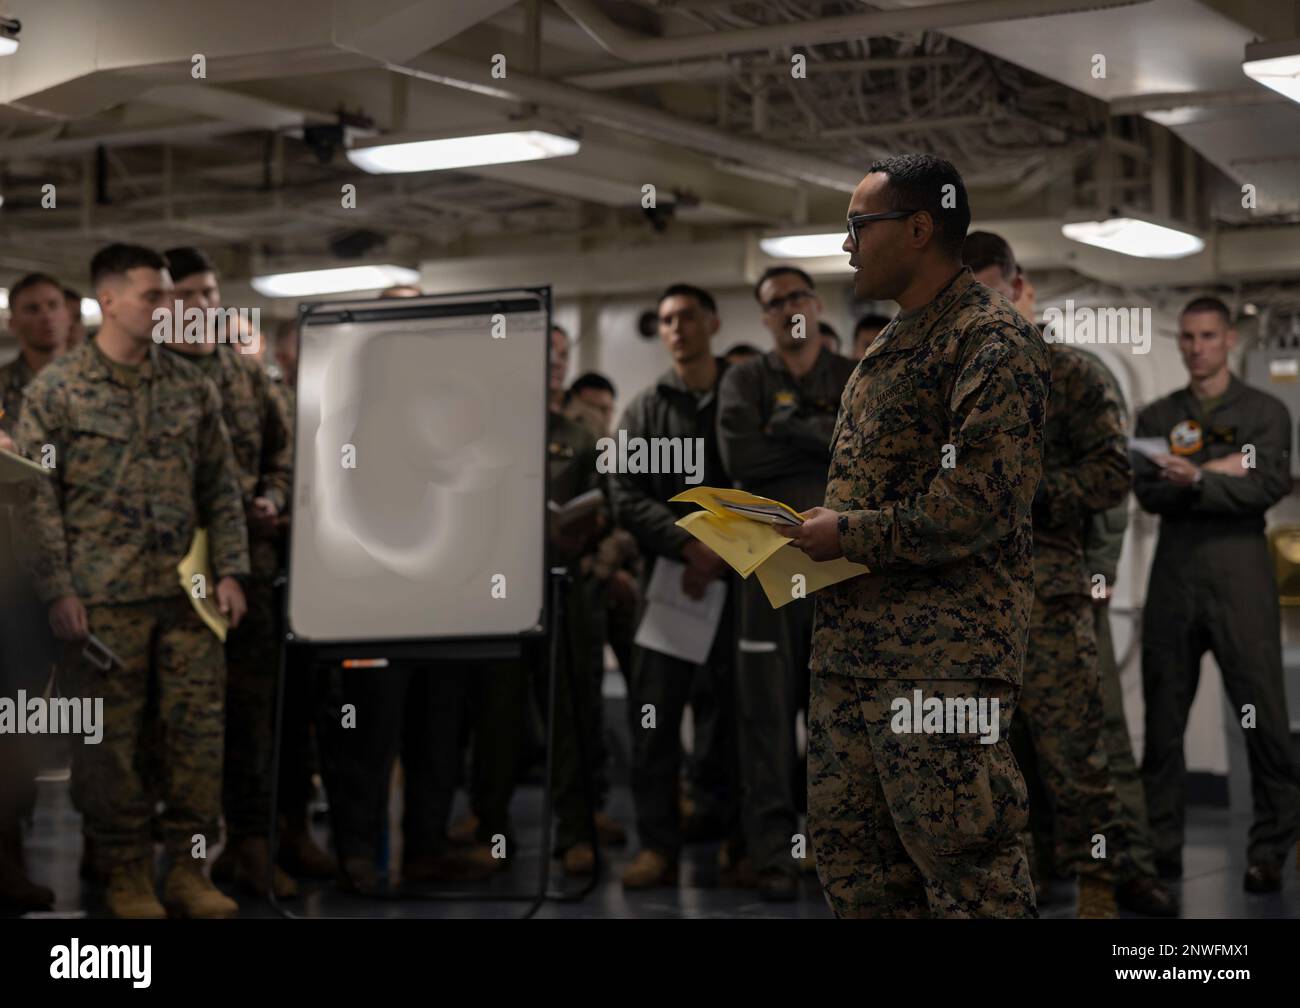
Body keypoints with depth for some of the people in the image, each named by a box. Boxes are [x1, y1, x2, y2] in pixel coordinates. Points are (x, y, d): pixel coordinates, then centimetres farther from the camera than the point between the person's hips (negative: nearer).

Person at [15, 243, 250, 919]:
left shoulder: (191, 387, 11)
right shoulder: (55, 389, -1)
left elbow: (221, 488, 14)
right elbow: (37, 500, -3)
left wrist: (229, 571, 4)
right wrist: (58, 592, -9)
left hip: (186, 593, 4)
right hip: (104, 597, -3)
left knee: (198, 726, 3)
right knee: (110, 738, 1)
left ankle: (188, 868, 14)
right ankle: (125, 875, 14)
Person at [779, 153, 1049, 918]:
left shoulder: (993, 340, -10)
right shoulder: (892, 345, 20)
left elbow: (981, 503, -19)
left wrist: (849, 534, -13)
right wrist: (809, 529, 9)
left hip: (943, 655, -10)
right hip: (853, 646, 10)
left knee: (964, 864, -6)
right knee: (851, 855, 13)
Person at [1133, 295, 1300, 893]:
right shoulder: (1157, 417, 15)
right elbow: (1147, 493, 1)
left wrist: (1198, 480, -20)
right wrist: (1220, 475, -11)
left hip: (1240, 575, -3)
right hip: (1174, 575, 3)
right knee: (1164, 716, 4)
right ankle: (1162, 845, 11)